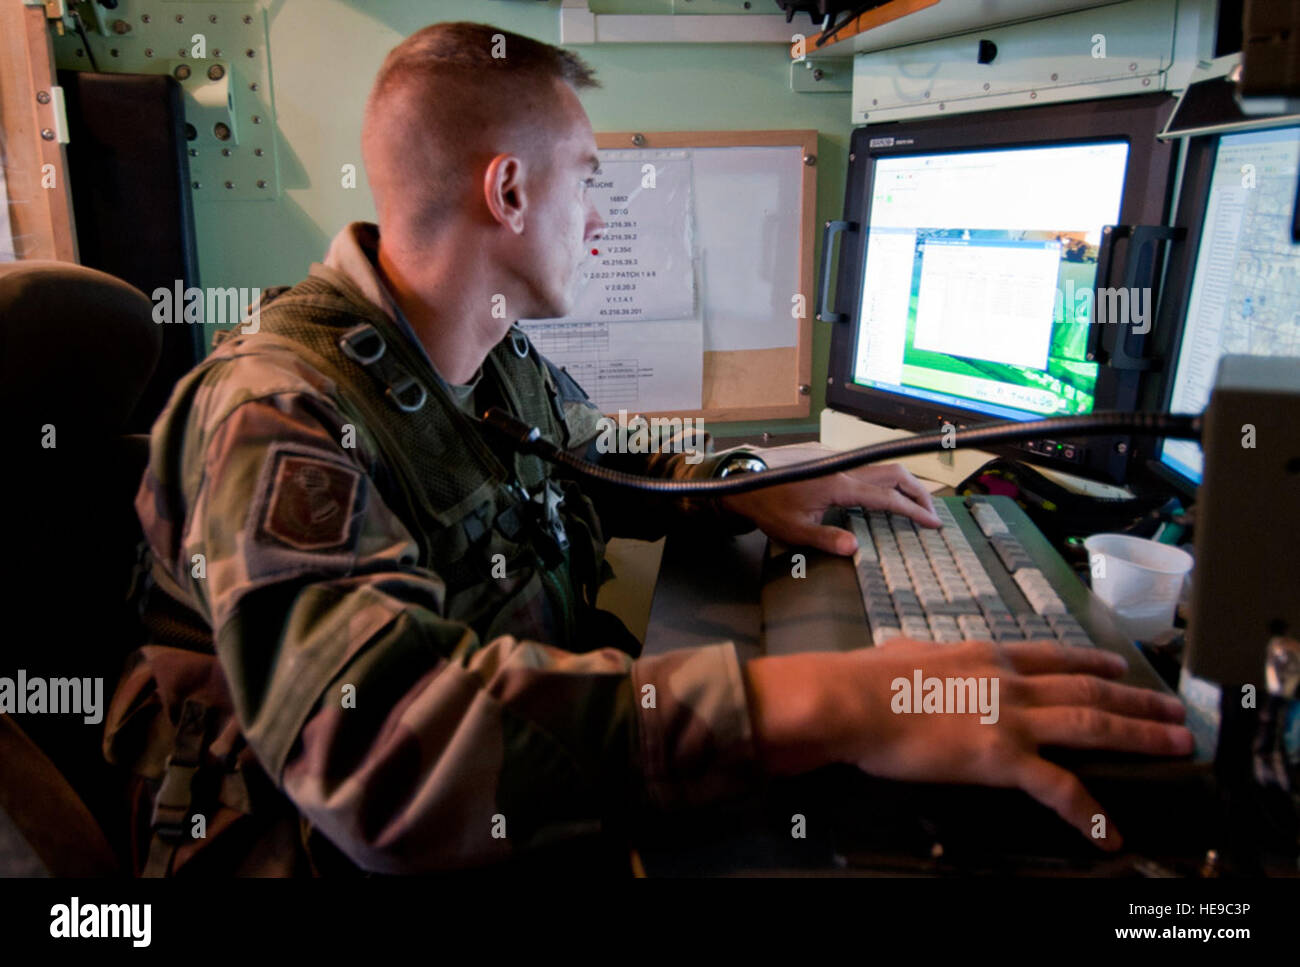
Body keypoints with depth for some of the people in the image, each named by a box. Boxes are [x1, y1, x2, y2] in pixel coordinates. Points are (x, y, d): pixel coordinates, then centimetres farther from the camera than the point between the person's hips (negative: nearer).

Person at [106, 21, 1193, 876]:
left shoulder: (504, 356, 2)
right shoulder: (277, 411, -25)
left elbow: (593, 460, 21)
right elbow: (383, 746, -39)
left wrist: (745, 491, 2)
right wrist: (820, 705, -45)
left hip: (541, 805, 7)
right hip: (358, 860, -7)